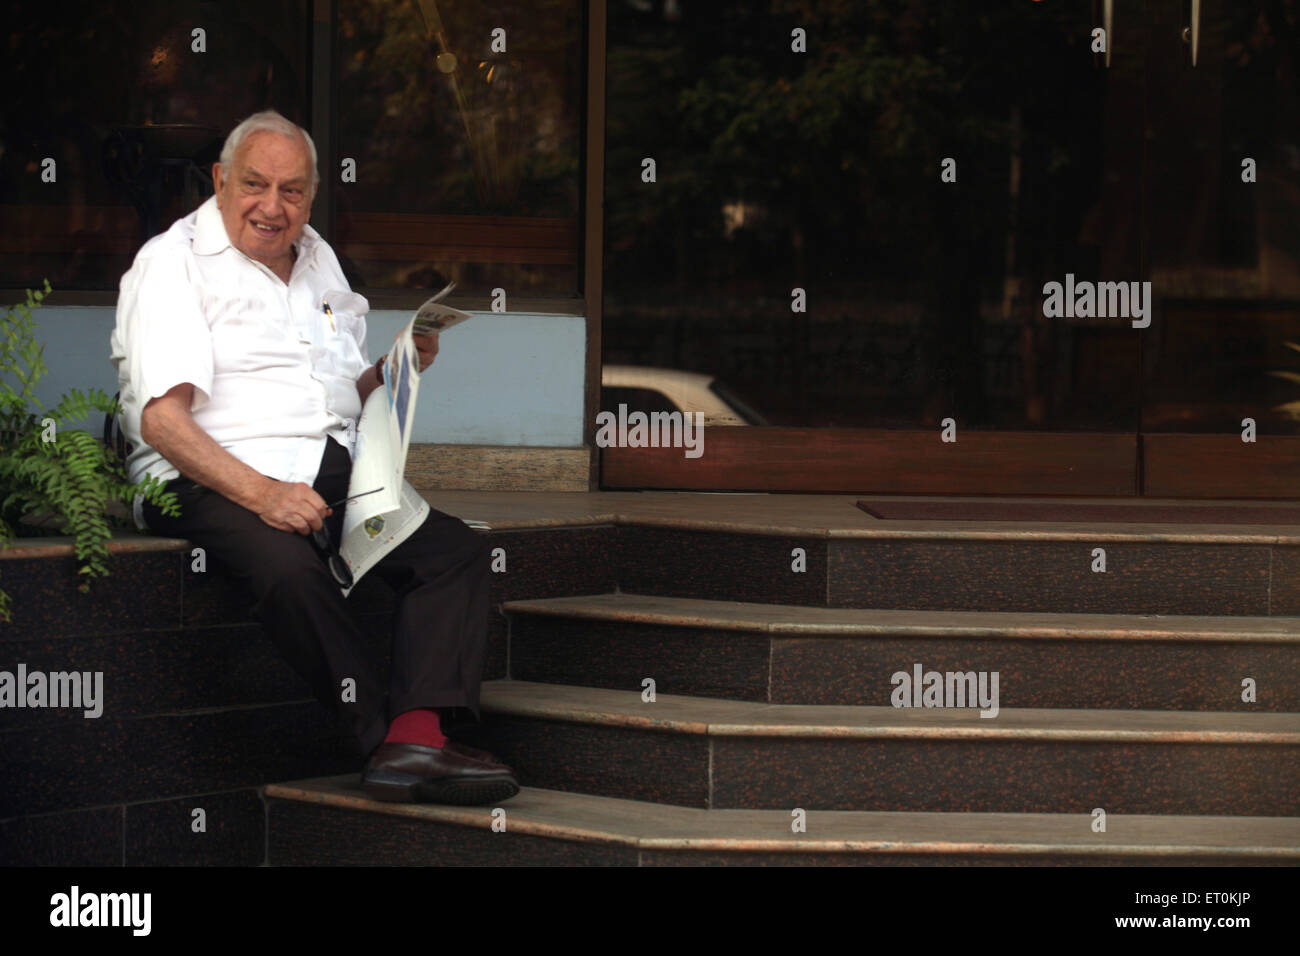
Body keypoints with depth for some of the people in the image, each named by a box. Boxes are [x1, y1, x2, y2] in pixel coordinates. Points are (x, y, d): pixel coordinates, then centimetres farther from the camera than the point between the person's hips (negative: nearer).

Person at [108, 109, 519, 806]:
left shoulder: (317, 260, 21)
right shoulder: (172, 263, -2)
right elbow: (162, 417, -14)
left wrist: (394, 368, 8)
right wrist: (259, 493, -28)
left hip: (332, 471, 7)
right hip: (209, 480, -7)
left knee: (459, 550, -17)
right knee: (290, 568, -39)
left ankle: (418, 739, -33)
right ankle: (384, 736, -29)